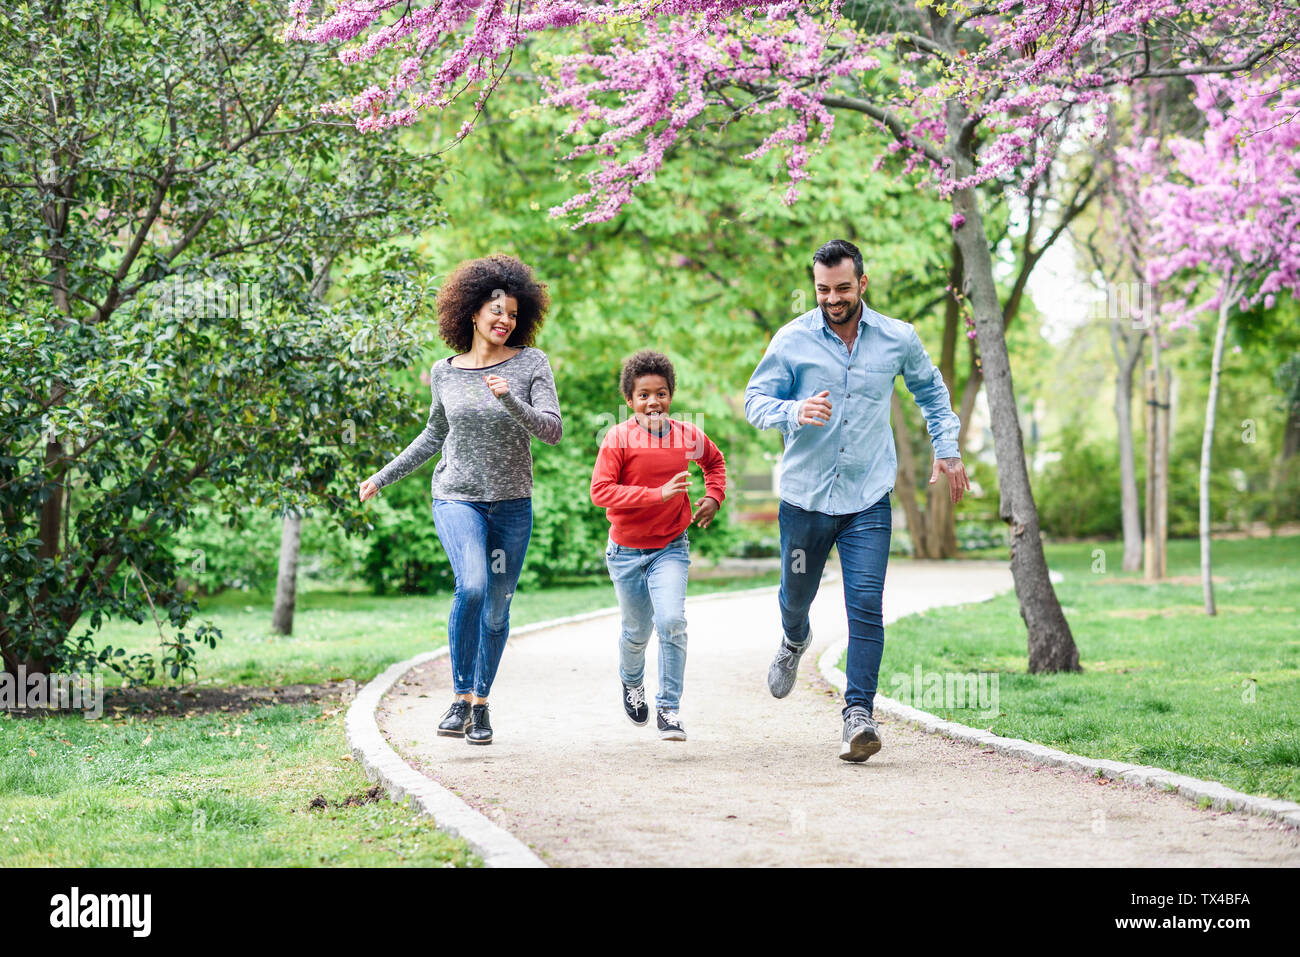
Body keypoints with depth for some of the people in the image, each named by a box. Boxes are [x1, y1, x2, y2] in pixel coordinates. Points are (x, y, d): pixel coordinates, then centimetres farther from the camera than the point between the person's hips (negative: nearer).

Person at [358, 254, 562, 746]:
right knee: (472, 585, -24)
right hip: (457, 498, -1)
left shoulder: (531, 363, -3)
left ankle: (481, 703, 24)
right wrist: (383, 477, 21)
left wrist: (510, 401, -27)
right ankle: (460, 697, -12)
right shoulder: (444, 373, 3)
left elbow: (552, 430, -12)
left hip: (512, 503, 1)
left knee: (497, 607, 6)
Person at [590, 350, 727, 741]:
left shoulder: (689, 435, -1)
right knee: (637, 630, 13)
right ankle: (631, 681, 46)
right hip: (626, 550, -1)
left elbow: (715, 462, 21)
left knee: (672, 621, -18)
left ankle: (670, 709, -8)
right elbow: (601, 490, -20)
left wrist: (713, 497, 4)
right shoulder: (618, 438, -12)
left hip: (670, 547, 1)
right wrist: (657, 494, -26)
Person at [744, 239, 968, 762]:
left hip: (868, 499, 0)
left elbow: (931, 390, 20)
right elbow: (755, 399, -2)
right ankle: (794, 642, 52)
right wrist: (794, 412, -23)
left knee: (866, 605, -13)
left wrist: (947, 450, 16)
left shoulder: (898, 339, 1)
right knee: (796, 594, 17)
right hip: (805, 496, 1)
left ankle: (859, 714, -11)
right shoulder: (792, 340, -4)